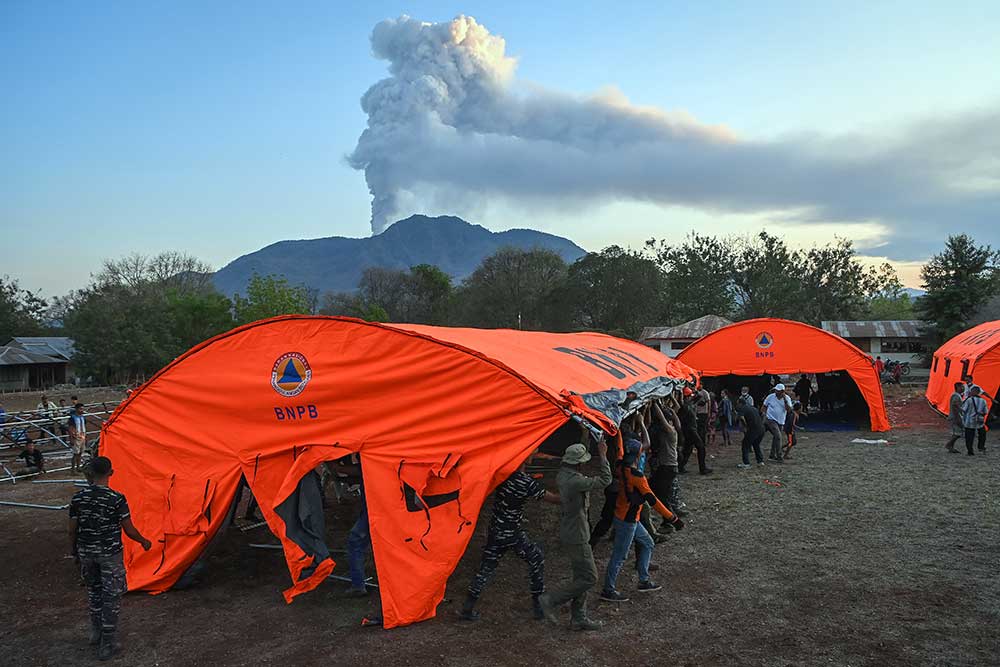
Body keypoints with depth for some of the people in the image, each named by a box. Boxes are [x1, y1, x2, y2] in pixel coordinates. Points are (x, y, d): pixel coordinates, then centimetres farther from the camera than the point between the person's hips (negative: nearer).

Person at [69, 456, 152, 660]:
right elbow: (129, 530, -11)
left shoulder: (78, 498, -5)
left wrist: (73, 550, 19)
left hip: (86, 553, 4)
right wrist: (144, 542, 7)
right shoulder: (117, 499, -17)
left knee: (94, 592, 24)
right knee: (111, 597, 6)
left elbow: (72, 529, 2)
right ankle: (106, 646, 10)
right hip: (109, 554, -4)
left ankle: (96, 633, 36)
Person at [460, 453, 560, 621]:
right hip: (513, 534, -5)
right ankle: (538, 605, 20)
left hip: (495, 531, 5)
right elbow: (553, 498, -10)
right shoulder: (528, 483, -20)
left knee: (487, 567, 14)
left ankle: (468, 608, 14)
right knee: (536, 560, 15)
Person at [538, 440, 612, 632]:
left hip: (569, 534, 10)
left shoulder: (562, 474, 0)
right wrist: (603, 456, -14)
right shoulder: (575, 481, -27)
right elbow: (605, 480, -22)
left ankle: (579, 618, 25)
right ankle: (551, 601, 2)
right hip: (576, 538, -10)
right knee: (589, 578, 0)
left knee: (581, 576, 17)